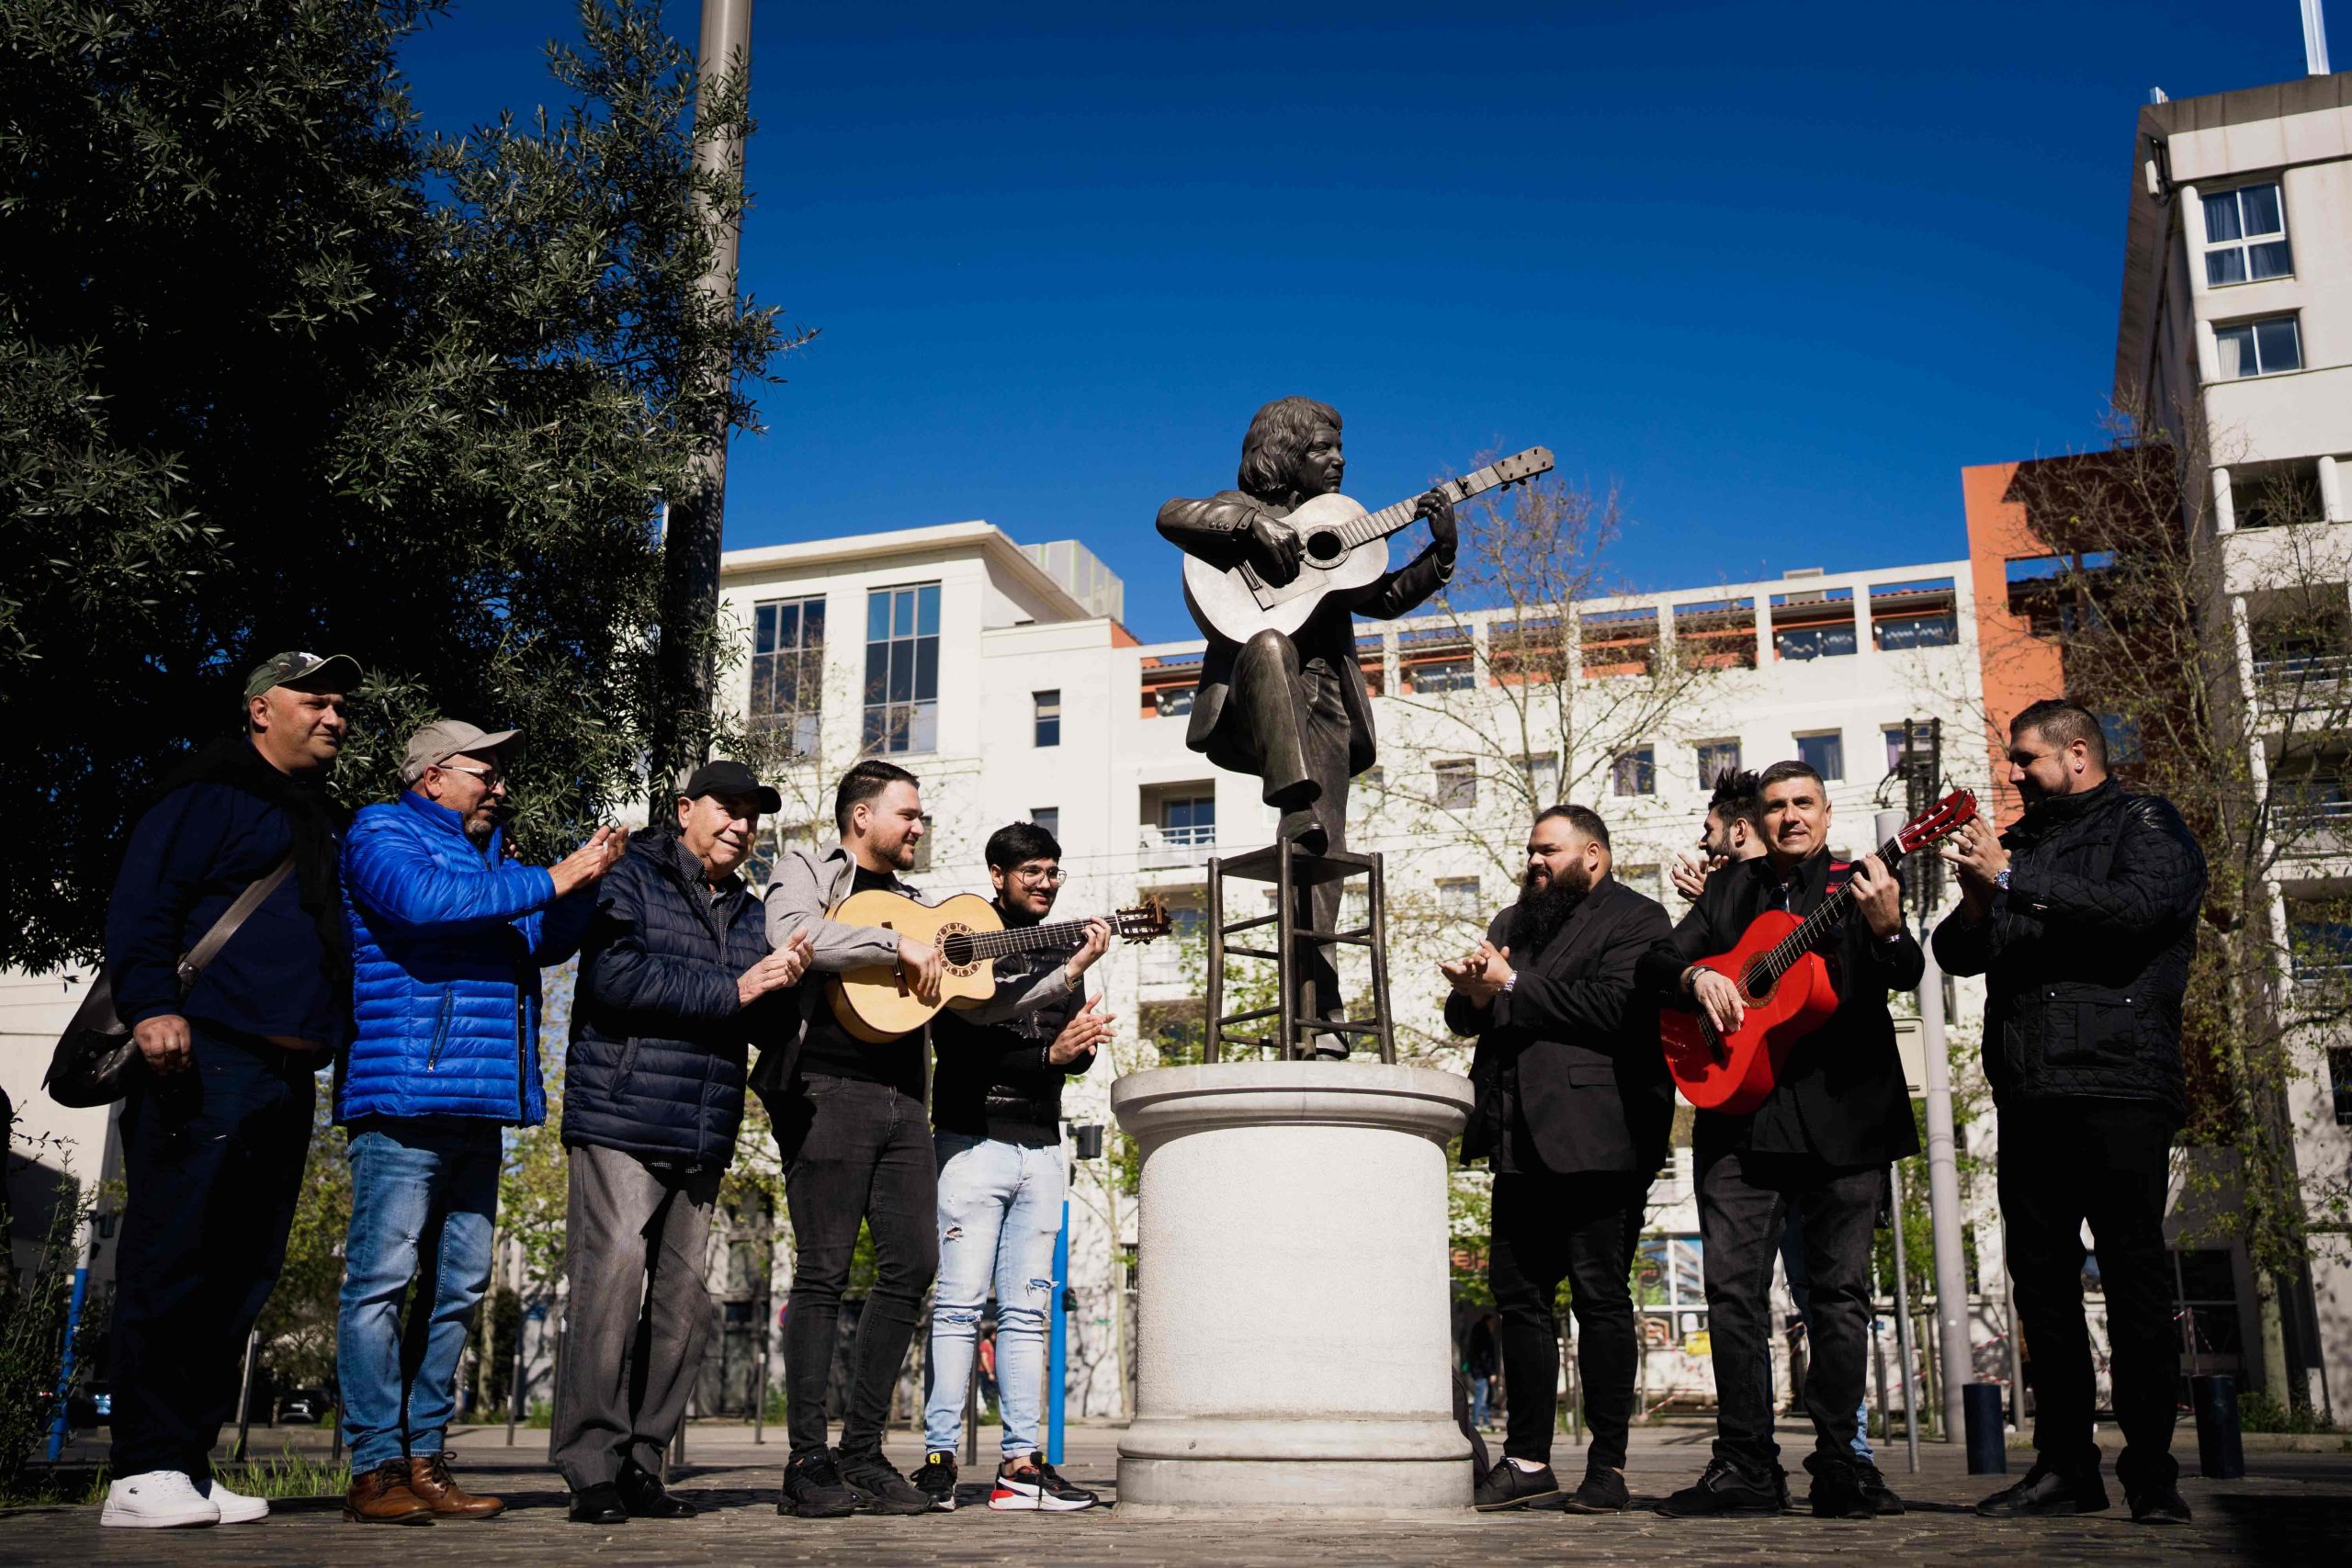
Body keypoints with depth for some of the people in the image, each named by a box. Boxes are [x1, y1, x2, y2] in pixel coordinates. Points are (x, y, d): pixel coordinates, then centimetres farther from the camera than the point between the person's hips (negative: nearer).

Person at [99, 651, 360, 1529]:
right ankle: (142, 1474, -7)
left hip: (290, 1078, 8)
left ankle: (188, 1466, 11)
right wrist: (152, 1004, -22)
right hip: (208, 1063, -8)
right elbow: (139, 905, -8)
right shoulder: (210, 794, 2)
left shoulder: (327, 824, 27)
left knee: (242, 1276, 6)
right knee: (174, 1261, -9)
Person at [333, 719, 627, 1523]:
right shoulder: (382, 834, 2)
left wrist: (585, 881, 2)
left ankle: (425, 1460, 12)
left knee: (458, 1286, 7)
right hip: (404, 1094, -8)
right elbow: (424, 901, -18)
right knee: (383, 1277, -8)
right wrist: (550, 880, -14)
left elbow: (546, 942, 20)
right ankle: (376, 1467, -6)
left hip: (477, 1103, 8)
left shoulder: (490, 859, 25)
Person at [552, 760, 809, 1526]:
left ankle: (641, 1468, 11)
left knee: (683, 1305, 4)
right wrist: (734, 988, -12)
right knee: (610, 1289, -11)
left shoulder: (748, 912, 21)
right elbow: (615, 975, -15)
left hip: (704, 1140, 6)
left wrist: (785, 984, -5)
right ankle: (592, 1473, -5)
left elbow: (770, 1030, 18)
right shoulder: (629, 879, 3)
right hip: (622, 1124, -6)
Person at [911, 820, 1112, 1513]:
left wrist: (1082, 1046, -9)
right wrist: (1047, 1053, -18)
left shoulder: (1060, 955, 18)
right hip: (973, 1140, -5)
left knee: (1027, 1309, 3)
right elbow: (959, 1046, -12)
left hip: (1041, 1146, 6)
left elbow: (1077, 1056, 13)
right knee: (958, 1303, -7)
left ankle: (1020, 1461, 5)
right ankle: (938, 1457, -3)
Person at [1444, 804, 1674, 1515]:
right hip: (1521, 1143, 7)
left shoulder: (1635, 921, 1)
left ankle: (1608, 1465, 4)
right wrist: (1472, 994, -4)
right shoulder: (1514, 922, 24)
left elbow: (1610, 1007, -15)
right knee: (1518, 1297, 7)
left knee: (1601, 1299, -3)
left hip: (1595, 1142, -7)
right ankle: (1526, 1459, 14)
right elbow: (1465, 1015, 20)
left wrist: (1510, 987, -11)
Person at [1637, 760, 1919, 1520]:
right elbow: (1655, 963, 14)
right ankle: (1746, 1464, 7)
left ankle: (1838, 1463, 11)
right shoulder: (1731, 887, 16)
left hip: (1841, 1111, -2)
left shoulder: (1859, 885, 7)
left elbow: (1908, 975, -8)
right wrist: (1697, 976, -8)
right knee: (1733, 1287, 0)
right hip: (1738, 1112, 3)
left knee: (1839, 1287, 2)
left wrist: (1886, 929, -29)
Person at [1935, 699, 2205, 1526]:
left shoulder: (2146, 824, 5)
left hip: (2119, 1091, -6)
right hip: (2028, 1096, 6)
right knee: (2042, 1278, 5)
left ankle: (2151, 1473, 3)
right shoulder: (2020, 840, 22)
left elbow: (2140, 907, -16)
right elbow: (1958, 955, 18)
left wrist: (2014, 879, -14)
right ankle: (2066, 1466, 11)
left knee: (2134, 1276, -4)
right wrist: (1975, 901, -3)